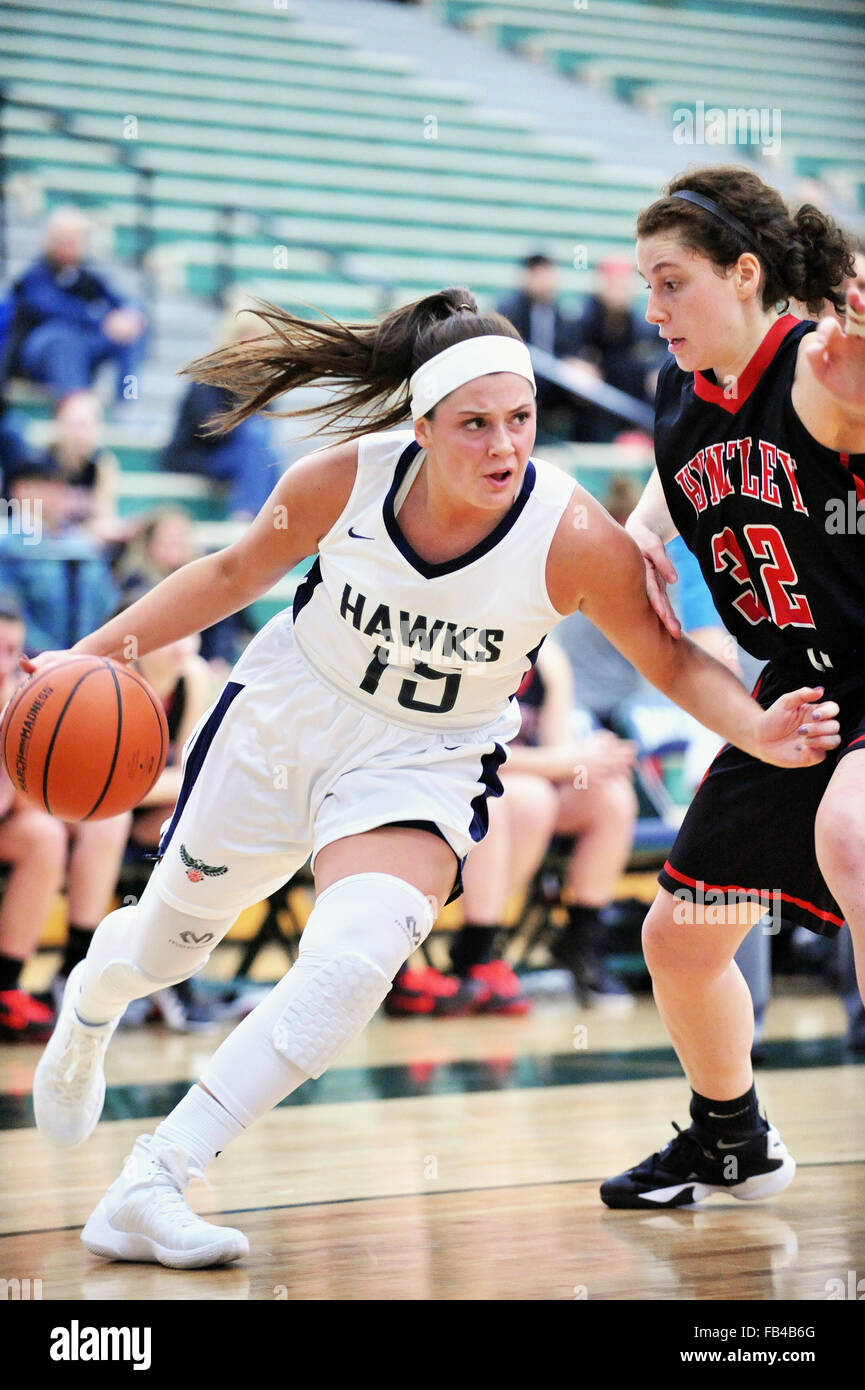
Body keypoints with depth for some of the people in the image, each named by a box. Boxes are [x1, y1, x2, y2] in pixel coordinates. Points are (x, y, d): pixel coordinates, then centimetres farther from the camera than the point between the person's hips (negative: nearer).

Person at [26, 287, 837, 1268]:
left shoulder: (576, 540, -27)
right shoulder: (344, 479, -22)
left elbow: (670, 661, -13)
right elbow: (235, 573, -3)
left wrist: (759, 730, -32)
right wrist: (95, 654, -7)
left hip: (424, 766, -1)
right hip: (285, 718, 2)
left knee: (354, 963, -27)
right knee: (169, 938, 19)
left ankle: (147, 1194, -16)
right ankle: (90, 1004, 59)